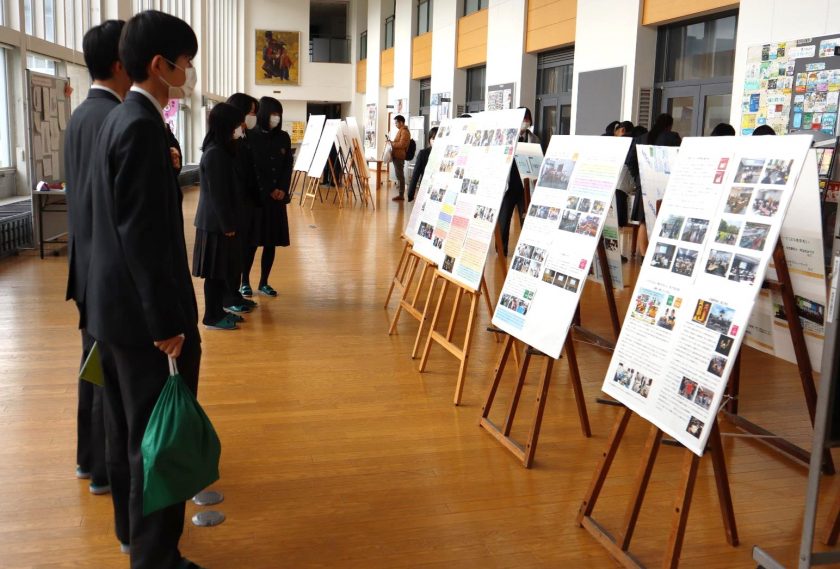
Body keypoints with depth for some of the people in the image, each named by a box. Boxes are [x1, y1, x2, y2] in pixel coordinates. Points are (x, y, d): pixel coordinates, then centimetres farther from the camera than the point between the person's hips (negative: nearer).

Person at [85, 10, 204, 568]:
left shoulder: (119, 118, 12)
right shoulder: (142, 125, -19)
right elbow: (144, 234, -23)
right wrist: (168, 322, -21)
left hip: (114, 304, 10)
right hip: (142, 311, -10)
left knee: (129, 428, 20)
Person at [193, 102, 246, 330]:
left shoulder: (220, 150, 11)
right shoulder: (215, 154, -19)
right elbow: (217, 194, -20)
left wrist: (229, 222, 16)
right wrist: (227, 225, -16)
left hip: (220, 220, 9)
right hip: (216, 222, -9)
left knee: (222, 270, 15)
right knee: (215, 272, -1)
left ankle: (218, 311, 25)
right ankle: (211, 318, 8)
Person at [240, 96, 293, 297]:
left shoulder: (283, 138, 9)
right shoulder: (250, 137, -4)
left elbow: (288, 166, 8)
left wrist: (282, 189, -7)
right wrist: (269, 191, -11)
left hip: (277, 198, 4)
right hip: (255, 197, -4)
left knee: (271, 242, 6)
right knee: (251, 242, -1)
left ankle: (264, 283, 16)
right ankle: (245, 282, 12)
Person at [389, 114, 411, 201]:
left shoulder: (404, 131, -13)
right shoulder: (401, 130, 19)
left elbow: (401, 144, -22)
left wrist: (392, 143, -14)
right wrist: (392, 142, 13)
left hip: (399, 156, -10)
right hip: (397, 156, 10)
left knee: (400, 176, -7)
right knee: (399, 175, 12)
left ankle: (401, 195, -5)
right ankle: (400, 194, 17)